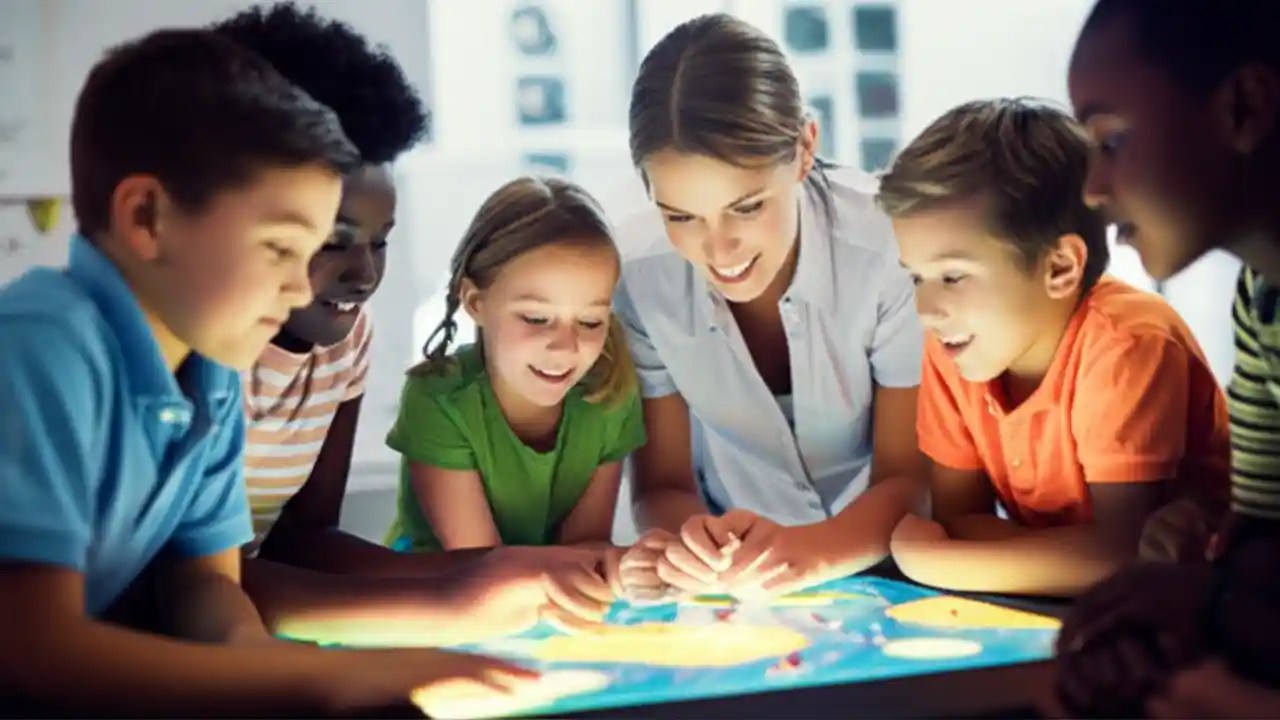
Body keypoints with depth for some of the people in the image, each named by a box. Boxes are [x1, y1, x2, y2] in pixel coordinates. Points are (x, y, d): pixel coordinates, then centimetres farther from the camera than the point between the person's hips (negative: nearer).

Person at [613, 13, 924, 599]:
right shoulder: (635, 274, -15)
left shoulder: (890, 244, -21)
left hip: (887, 570, -1)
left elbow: (911, 477, -14)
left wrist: (812, 550, -33)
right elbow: (661, 484, -7)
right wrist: (692, 545, -29)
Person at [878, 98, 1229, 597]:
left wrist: (928, 558, -24)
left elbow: (1120, 552, -29)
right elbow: (956, 517, -5)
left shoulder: (1127, 346, -25)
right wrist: (1075, 559, -21)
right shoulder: (950, 348, -8)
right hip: (1052, 606, 5)